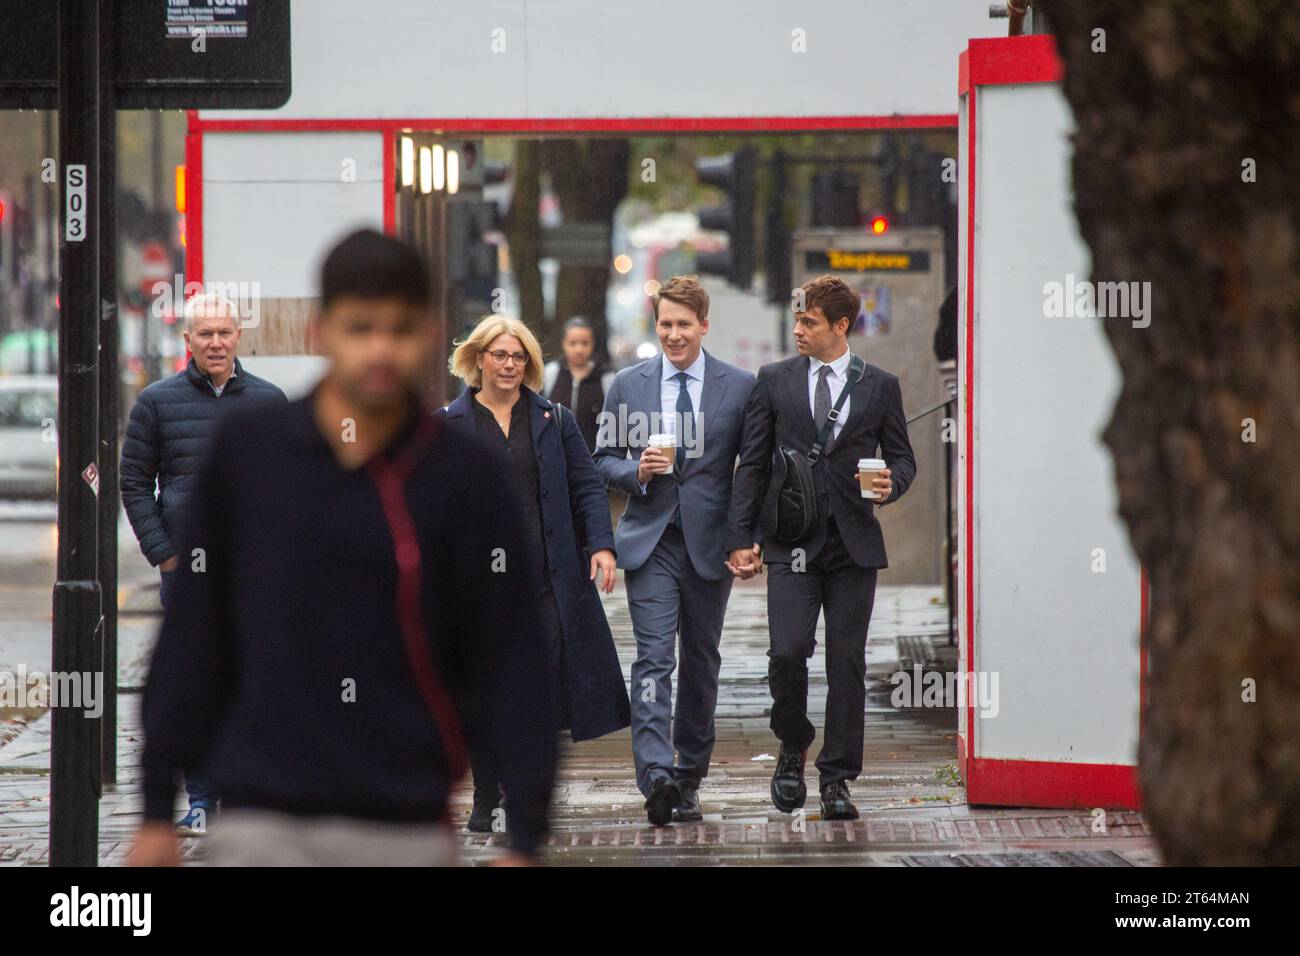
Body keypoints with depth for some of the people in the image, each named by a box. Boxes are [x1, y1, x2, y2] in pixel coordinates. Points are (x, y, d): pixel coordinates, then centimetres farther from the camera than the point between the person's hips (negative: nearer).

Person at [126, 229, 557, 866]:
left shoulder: (469, 475, -1)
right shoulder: (243, 453, 0)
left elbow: (511, 659, -2)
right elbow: (192, 637, 6)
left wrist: (524, 836, -8)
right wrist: (157, 807, 6)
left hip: (409, 831, 0)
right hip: (262, 824, 0)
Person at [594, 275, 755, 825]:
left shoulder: (740, 387, 2)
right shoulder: (627, 386, 7)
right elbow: (603, 459, 11)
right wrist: (636, 471, -10)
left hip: (709, 545, 0)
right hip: (650, 542, 0)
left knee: (701, 664, 10)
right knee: (653, 659, -14)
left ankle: (689, 778, 22)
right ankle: (657, 775, -25)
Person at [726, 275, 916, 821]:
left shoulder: (879, 386, 8)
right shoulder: (774, 381, 7)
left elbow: (902, 456, 15)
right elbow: (752, 464, 7)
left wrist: (891, 484, -9)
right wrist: (741, 537, 0)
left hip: (854, 543, 1)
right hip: (792, 544, 0)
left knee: (847, 663, 1)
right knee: (787, 652, -14)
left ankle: (836, 778, 9)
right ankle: (793, 746, 12)